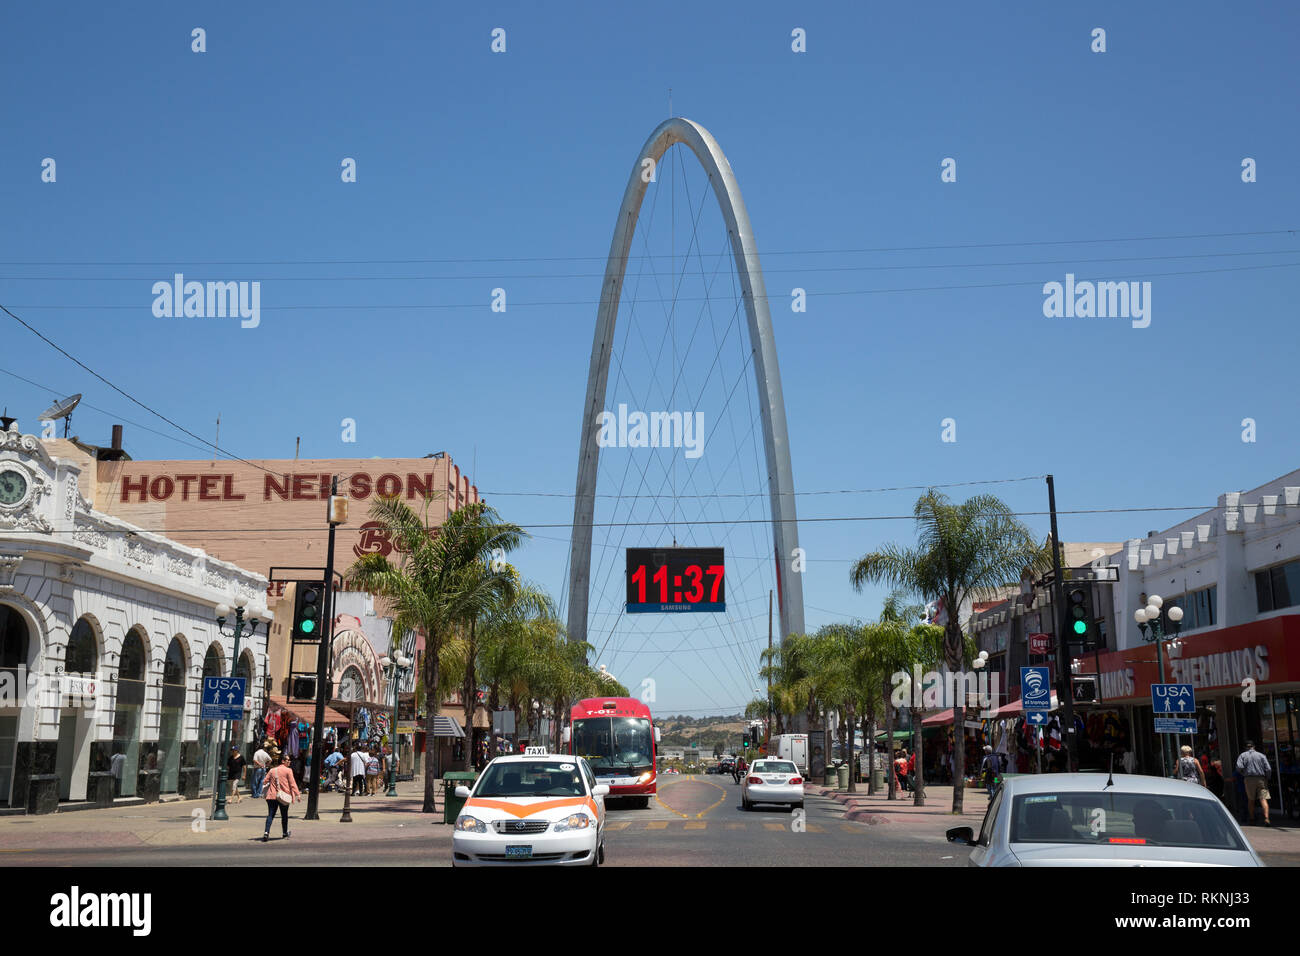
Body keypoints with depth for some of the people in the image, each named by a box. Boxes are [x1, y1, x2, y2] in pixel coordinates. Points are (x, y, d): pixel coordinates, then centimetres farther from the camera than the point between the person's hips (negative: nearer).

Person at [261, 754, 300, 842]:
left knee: (270, 815, -1)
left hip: (272, 795, 3)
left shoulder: (272, 770, 11)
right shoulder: (288, 770, -3)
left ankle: (266, 832, -19)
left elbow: (266, 781, 12)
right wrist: (297, 794, -3)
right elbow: (292, 783, -6)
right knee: (284, 815, 12)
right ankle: (285, 833, 25)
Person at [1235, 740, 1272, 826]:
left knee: (1250, 800, 12)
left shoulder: (1243, 755, 6)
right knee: (1263, 799, -6)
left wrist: (1243, 774, 8)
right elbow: (1268, 769, -3)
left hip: (1249, 779, 0)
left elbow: (1239, 767, -10)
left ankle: (1252, 820, 15)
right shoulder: (1261, 755, 6)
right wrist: (1267, 778, 11)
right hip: (1261, 779, 0)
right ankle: (1266, 818, -22)